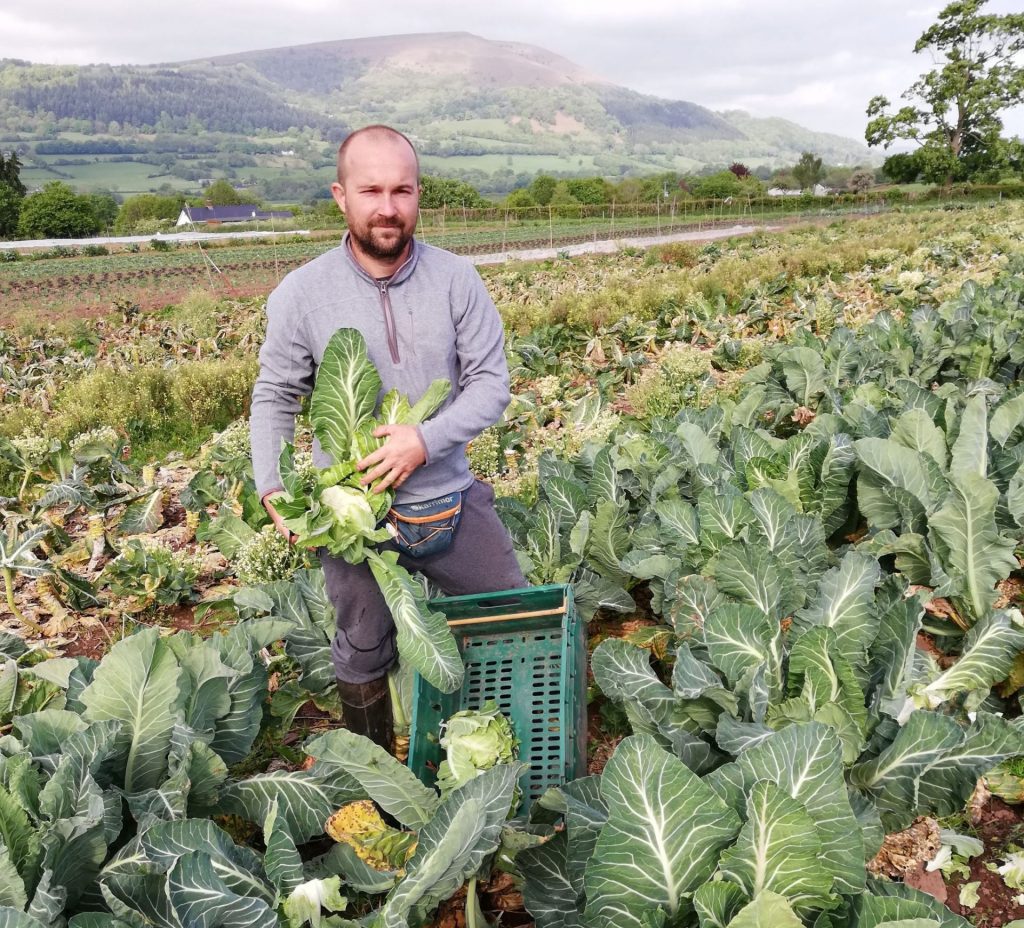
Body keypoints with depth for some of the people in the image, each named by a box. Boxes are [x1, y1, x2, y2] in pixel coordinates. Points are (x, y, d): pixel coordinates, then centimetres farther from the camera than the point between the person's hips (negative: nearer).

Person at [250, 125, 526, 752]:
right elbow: (275, 398, 1)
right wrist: (273, 489, -11)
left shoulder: (456, 279, -9)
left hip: (450, 495, 1)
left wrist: (426, 440, -23)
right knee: (365, 653, 17)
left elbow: (491, 382, -7)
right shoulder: (301, 294, -10)